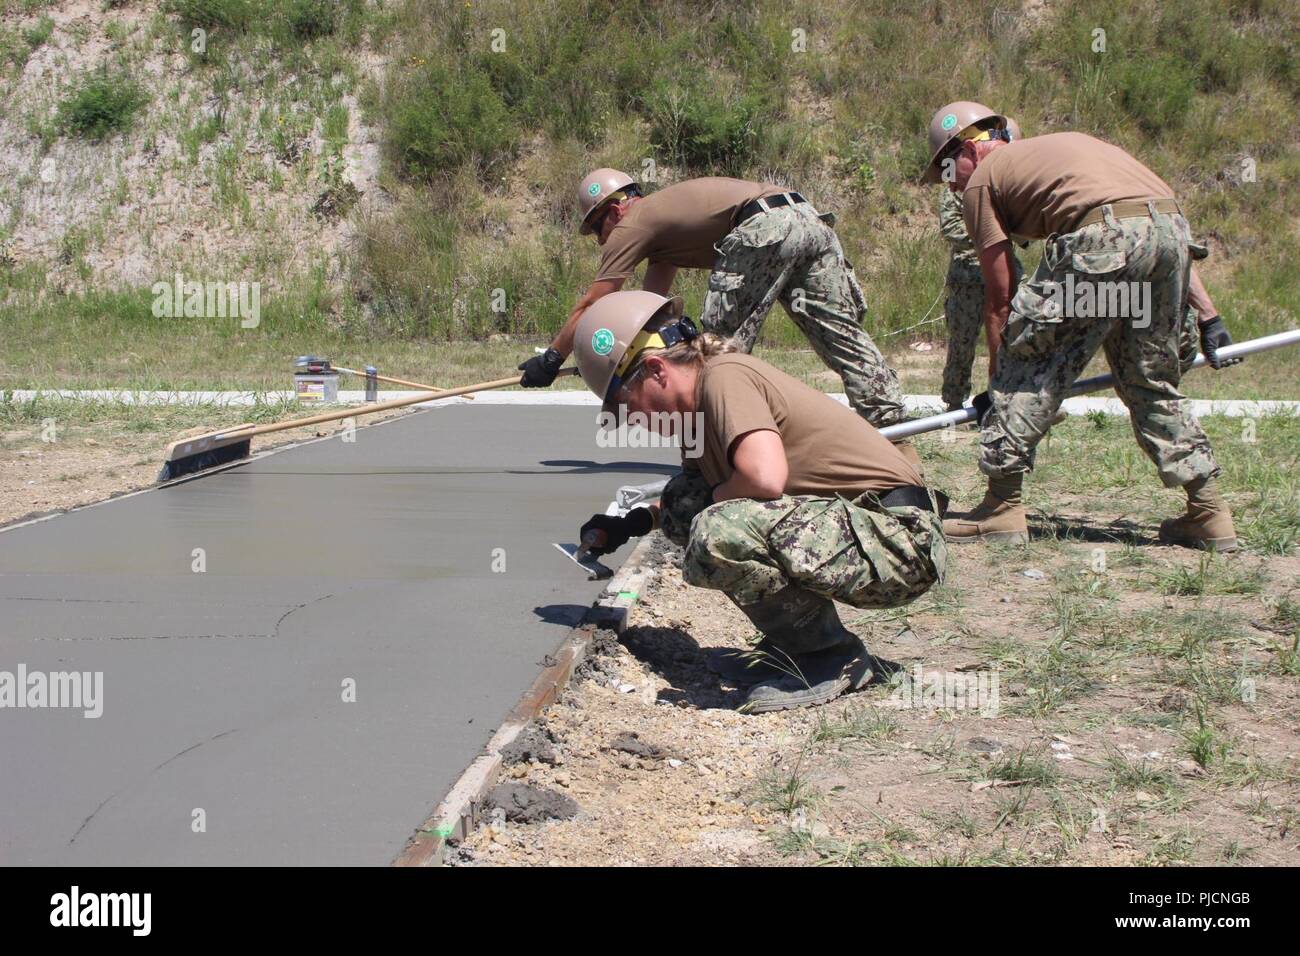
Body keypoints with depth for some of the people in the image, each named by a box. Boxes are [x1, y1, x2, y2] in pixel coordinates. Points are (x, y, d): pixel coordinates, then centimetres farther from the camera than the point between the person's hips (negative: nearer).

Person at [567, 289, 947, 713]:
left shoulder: (724, 375, -14)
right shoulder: (700, 404, 14)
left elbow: (765, 478, -31)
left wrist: (716, 499, -11)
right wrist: (635, 523, 27)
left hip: (901, 539, -10)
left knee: (721, 536, -30)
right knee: (682, 500, 10)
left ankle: (834, 655, -6)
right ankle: (794, 645, 13)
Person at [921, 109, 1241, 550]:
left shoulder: (982, 181, 17)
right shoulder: (1061, 145, 37)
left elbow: (999, 298, 15)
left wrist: (995, 380, 23)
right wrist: (1206, 313, 28)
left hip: (1101, 237, -7)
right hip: (1174, 226, 7)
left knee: (1026, 366, 7)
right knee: (1152, 381, 21)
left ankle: (1001, 508, 6)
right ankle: (1209, 512, 20)